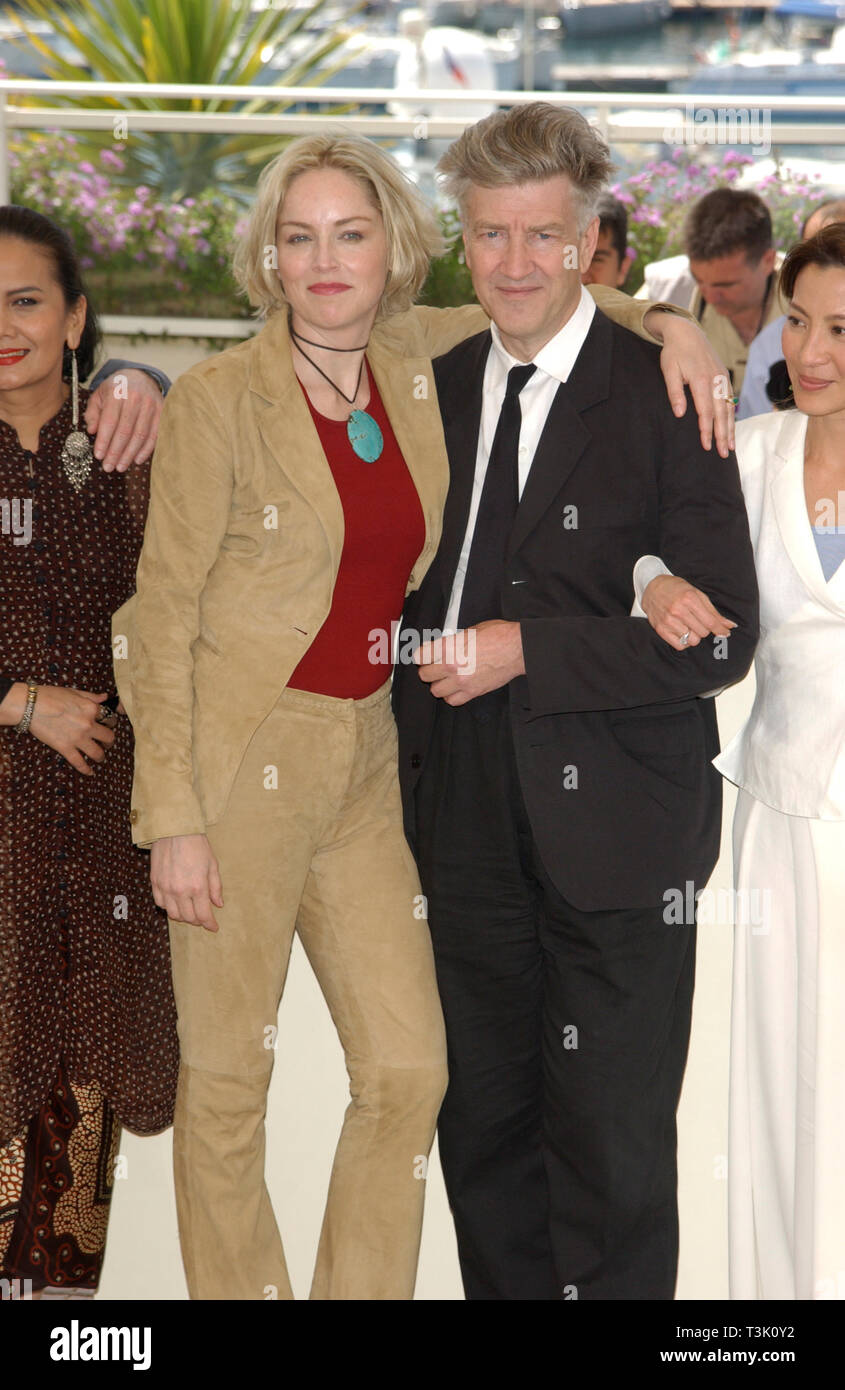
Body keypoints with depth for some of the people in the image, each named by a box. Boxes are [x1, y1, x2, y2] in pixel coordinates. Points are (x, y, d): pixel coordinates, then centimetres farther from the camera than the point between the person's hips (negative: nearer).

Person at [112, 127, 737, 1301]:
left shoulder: (413, 358, 4)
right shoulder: (217, 400, -9)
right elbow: (163, 616, -8)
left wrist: (672, 325, 4)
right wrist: (172, 818, -12)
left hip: (366, 765, 5)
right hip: (240, 763, -5)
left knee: (409, 1069, 5)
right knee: (228, 1081, 2)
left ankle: (364, 1293, 20)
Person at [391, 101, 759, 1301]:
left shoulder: (663, 396, -8)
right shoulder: (437, 391, 10)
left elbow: (723, 635, -12)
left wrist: (527, 651, -16)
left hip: (615, 831, -5)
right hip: (469, 829, 5)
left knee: (611, 1148, 3)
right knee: (482, 1129, 14)